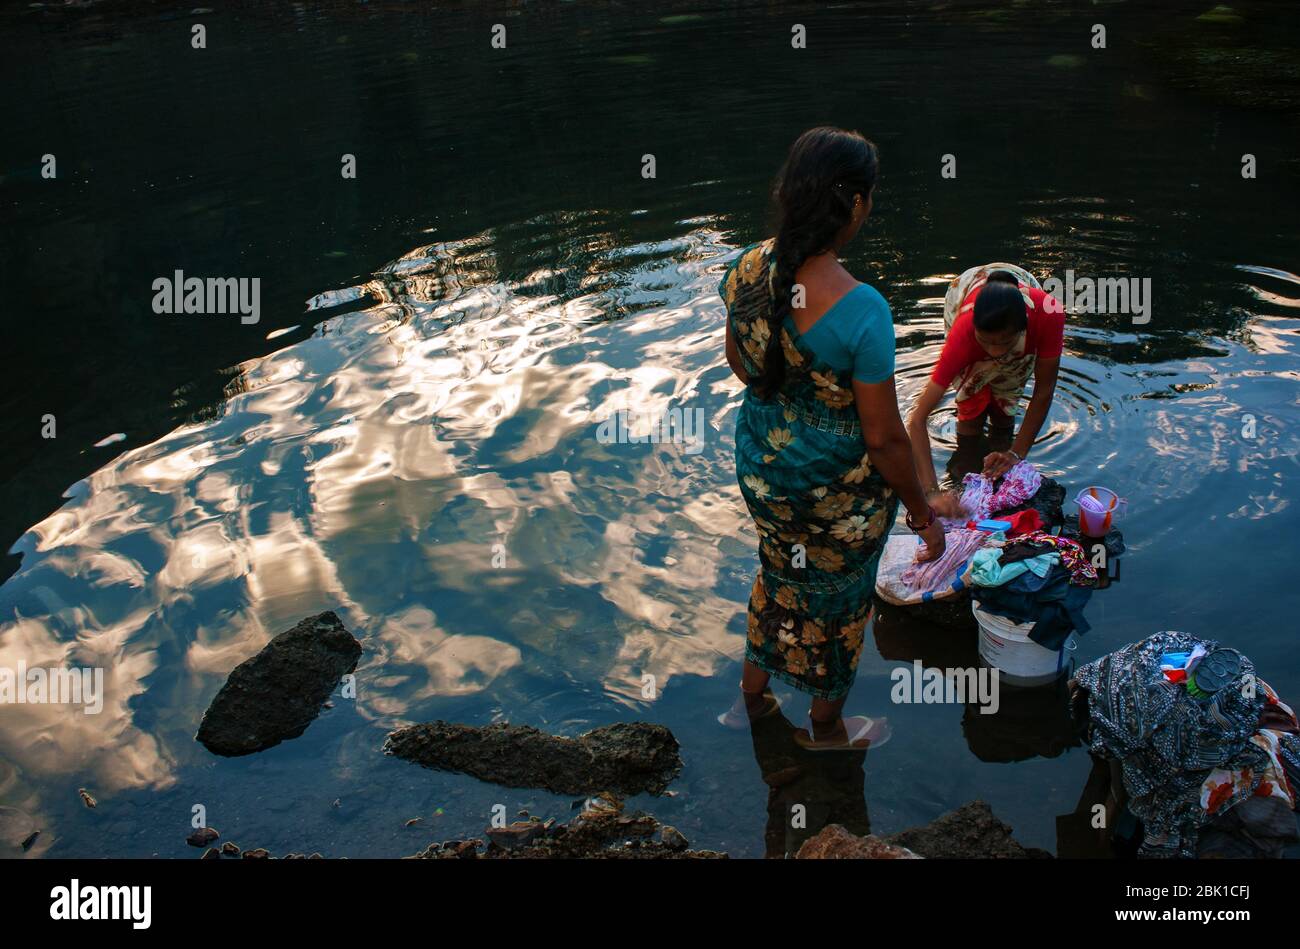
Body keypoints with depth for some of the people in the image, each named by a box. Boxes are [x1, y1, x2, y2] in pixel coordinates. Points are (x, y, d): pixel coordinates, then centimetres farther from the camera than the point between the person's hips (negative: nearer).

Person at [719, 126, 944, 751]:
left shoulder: (746, 270, -14)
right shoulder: (861, 309, -32)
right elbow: (884, 437, -24)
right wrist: (922, 513, -8)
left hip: (760, 468, 5)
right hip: (839, 491, -5)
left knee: (779, 574, 31)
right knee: (836, 600, 21)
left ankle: (752, 695, 52)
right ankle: (826, 731, 45)